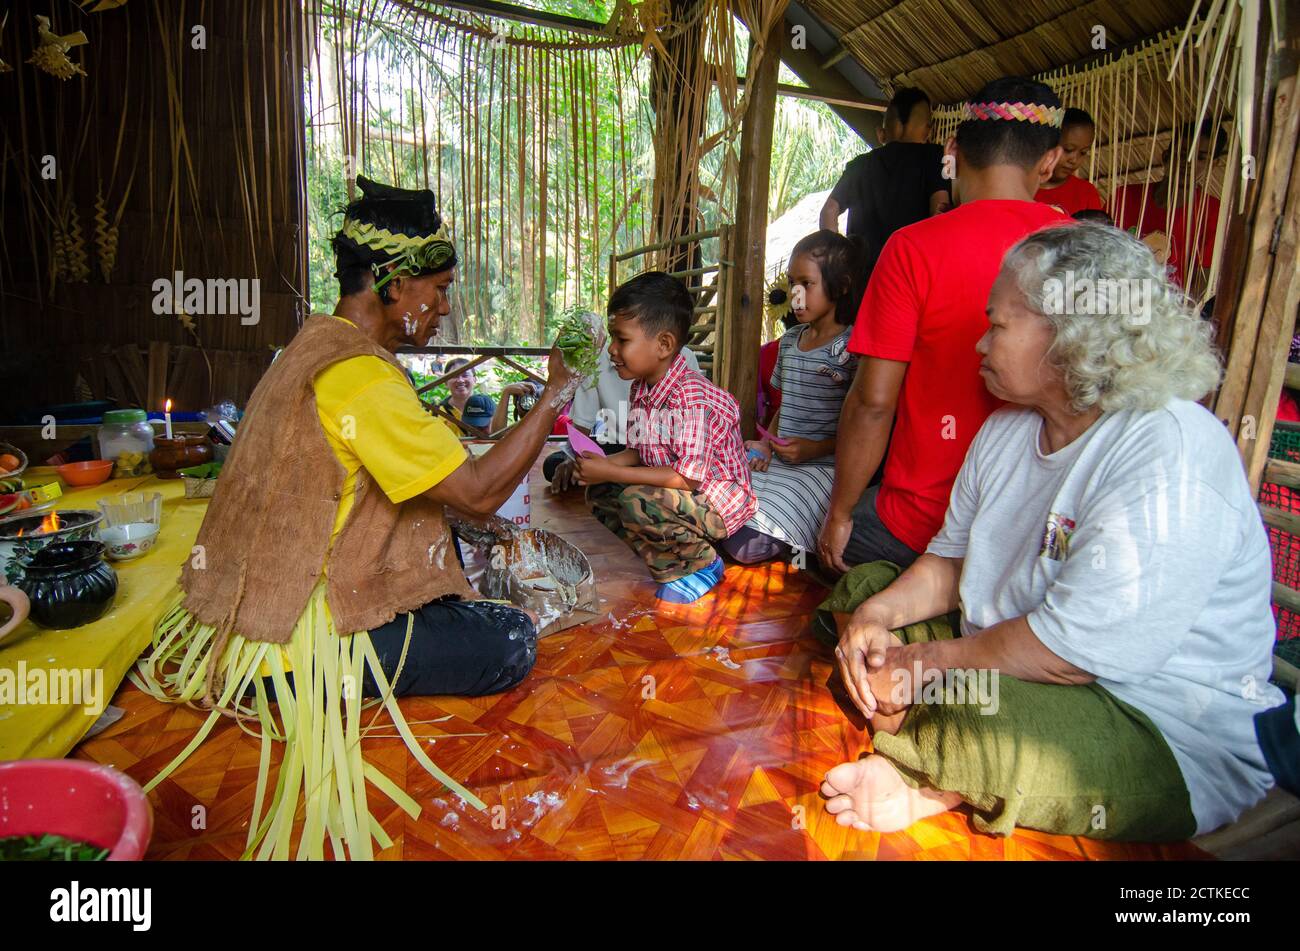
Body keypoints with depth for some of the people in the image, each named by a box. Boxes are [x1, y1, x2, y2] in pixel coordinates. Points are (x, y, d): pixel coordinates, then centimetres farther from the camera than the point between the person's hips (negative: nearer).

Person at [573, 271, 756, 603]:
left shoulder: (690, 397, -27)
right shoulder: (641, 389, 2)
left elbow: (689, 477, -28)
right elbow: (641, 452, 9)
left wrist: (613, 472, -25)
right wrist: (602, 464, -12)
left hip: (718, 503, -9)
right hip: (682, 497, 9)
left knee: (636, 502, -31)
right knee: (599, 491, 2)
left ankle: (700, 563, -4)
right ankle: (671, 563, 0)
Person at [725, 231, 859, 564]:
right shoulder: (790, 340, 13)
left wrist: (816, 448, -20)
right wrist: (766, 443, 6)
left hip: (822, 467, -7)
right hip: (778, 461, 8)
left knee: (746, 546, -20)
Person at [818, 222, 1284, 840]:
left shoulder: (1169, 454, -23)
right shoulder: (1008, 429, 5)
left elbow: (1077, 649, -29)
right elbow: (951, 560, 9)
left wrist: (930, 662, -17)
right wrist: (877, 615, -10)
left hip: (1170, 743, -9)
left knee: (983, 724, -39)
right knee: (860, 590, 5)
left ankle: (938, 789, -5)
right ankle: (931, 774, -10)